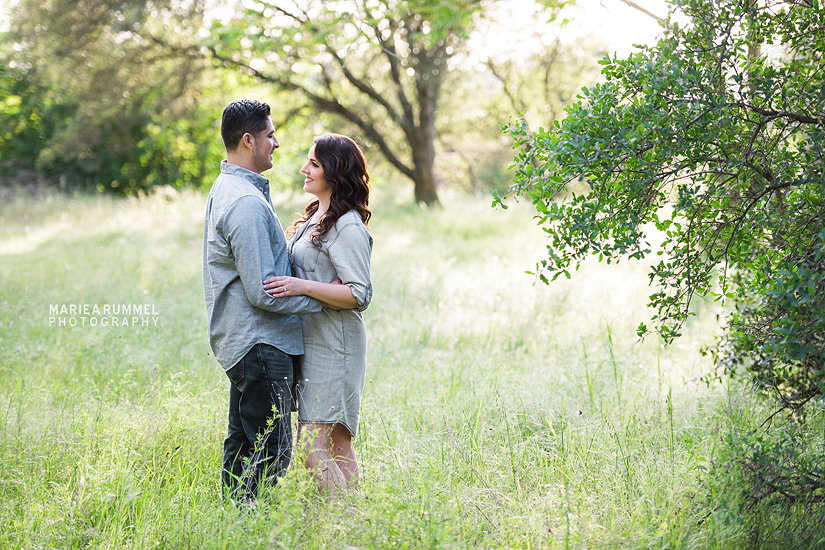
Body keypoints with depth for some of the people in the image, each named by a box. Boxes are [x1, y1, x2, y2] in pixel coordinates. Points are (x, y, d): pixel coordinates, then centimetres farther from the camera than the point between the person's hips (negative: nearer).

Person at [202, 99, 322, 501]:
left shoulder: (226, 190, 15)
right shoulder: (246, 203, -19)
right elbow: (263, 291, -21)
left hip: (240, 343, 11)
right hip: (260, 345, -11)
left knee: (243, 445, 16)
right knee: (271, 452, -7)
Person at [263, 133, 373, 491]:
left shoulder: (348, 227, -14)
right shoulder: (316, 218, 16)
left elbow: (359, 294, -19)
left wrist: (304, 287, -26)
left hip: (333, 347, -10)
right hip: (311, 340, 10)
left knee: (312, 445, -13)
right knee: (337, 445, 11)